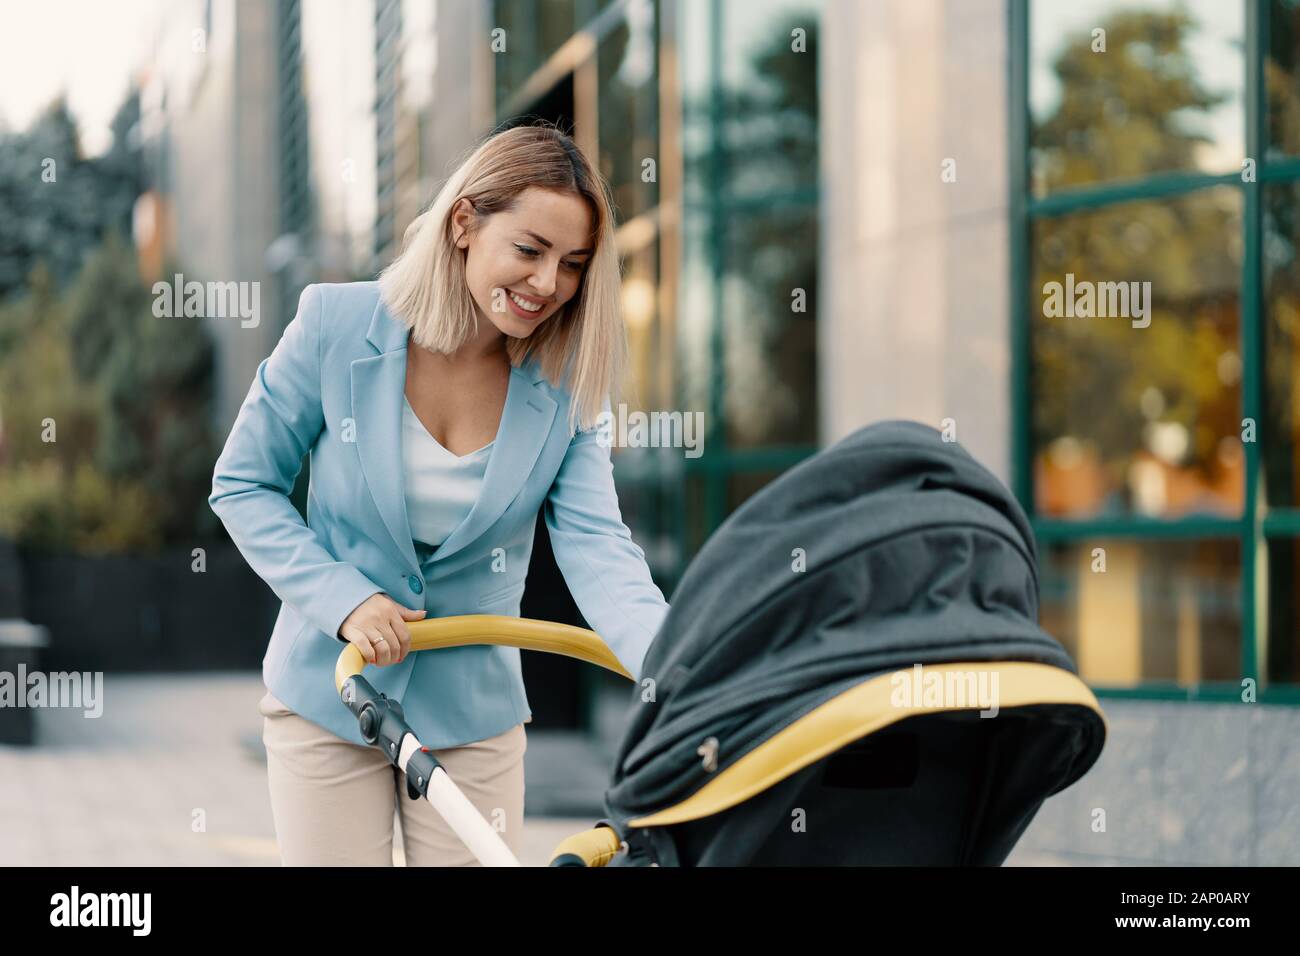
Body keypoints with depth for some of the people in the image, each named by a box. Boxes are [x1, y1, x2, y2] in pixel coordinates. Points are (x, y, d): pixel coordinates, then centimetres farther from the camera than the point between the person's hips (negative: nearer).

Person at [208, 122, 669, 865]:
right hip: (326, 700, -1)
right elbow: (243, 484, -4)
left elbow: (597, 547, -17)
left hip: (473, 713, 2)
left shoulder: (567, 386, -8)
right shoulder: (336, 324, -13)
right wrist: (345, 599, -18)